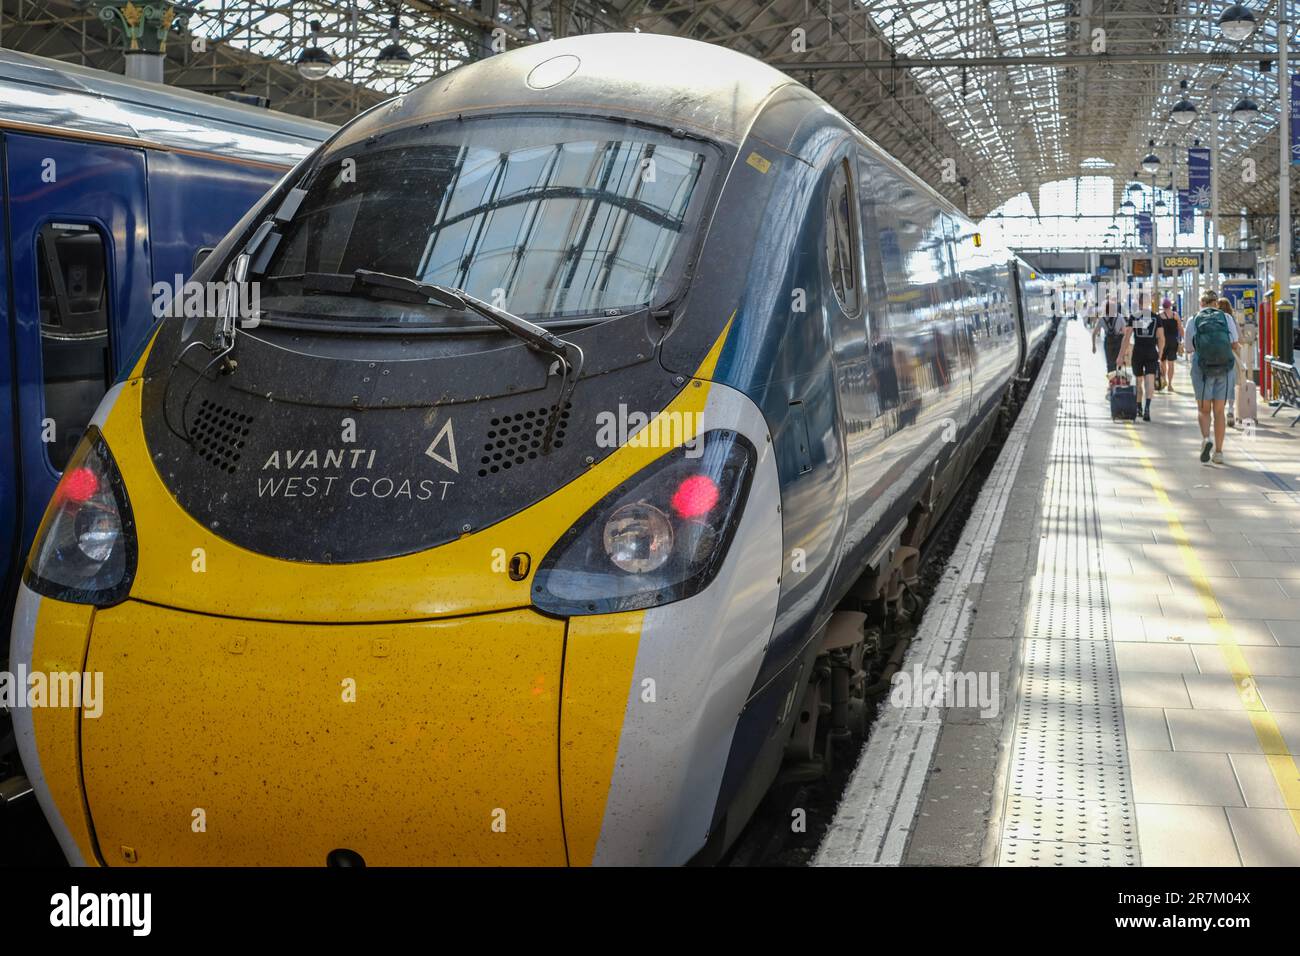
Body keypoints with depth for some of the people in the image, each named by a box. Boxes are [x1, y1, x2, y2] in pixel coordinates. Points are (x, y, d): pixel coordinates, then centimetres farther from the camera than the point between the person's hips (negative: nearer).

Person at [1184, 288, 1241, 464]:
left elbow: (1189, 348, 7)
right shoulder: (1226, 318, 6)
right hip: (1226, 367, 1)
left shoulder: (1193, 320, 4)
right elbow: (1235, 345, 1)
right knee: (1219, 410, 8)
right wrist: (1237, 348, 23)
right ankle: (1219, 451, 6)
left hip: (1203, 367, -1)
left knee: (1203, 409, 10)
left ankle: (1205, 438, -17)